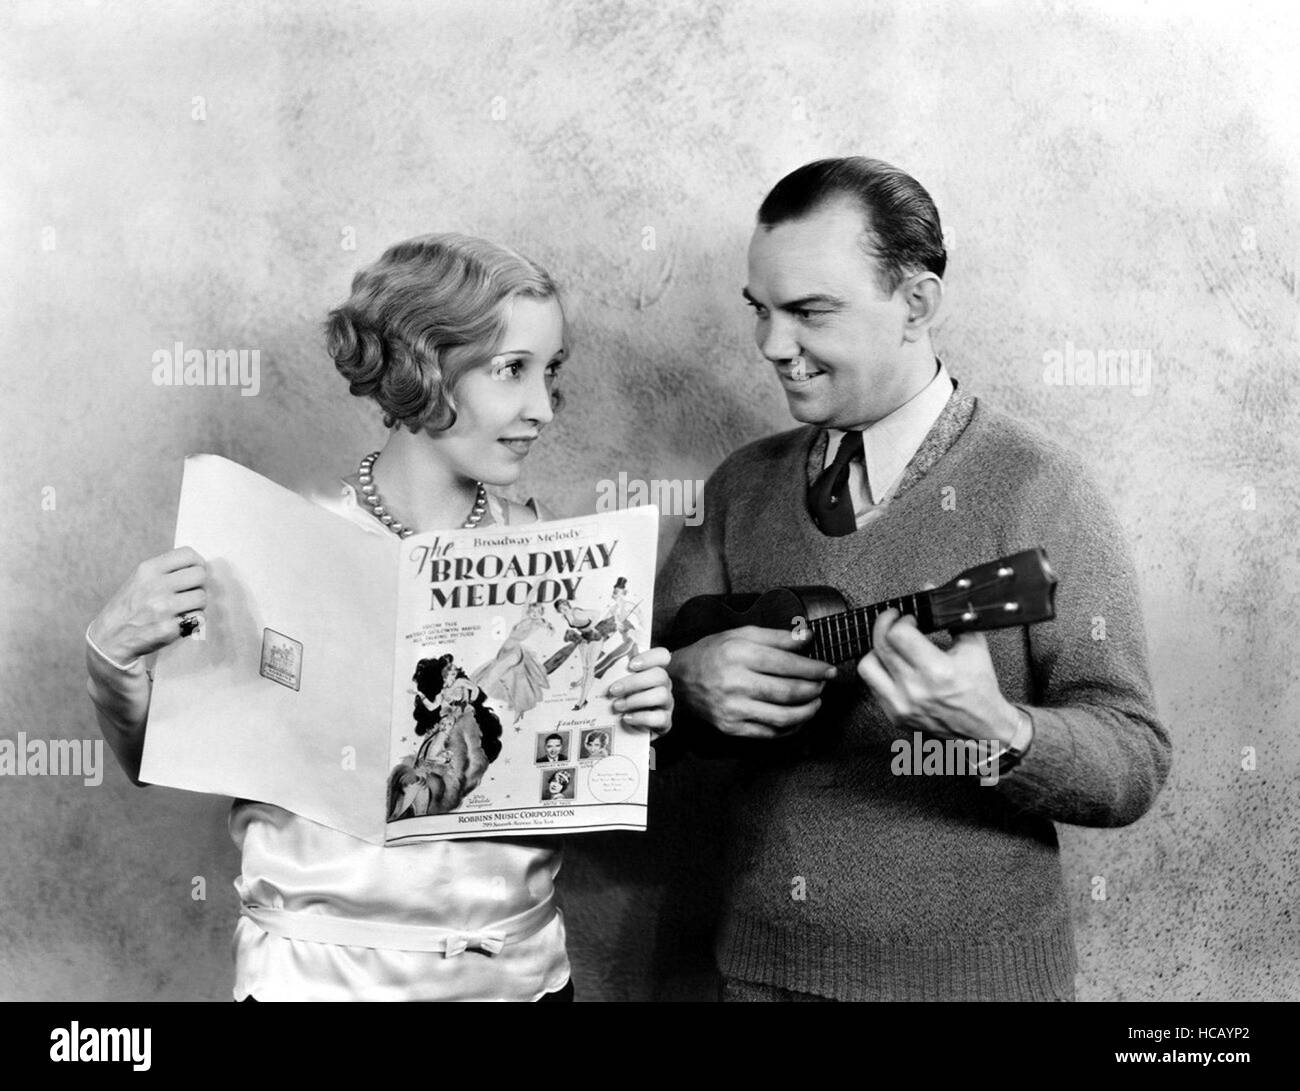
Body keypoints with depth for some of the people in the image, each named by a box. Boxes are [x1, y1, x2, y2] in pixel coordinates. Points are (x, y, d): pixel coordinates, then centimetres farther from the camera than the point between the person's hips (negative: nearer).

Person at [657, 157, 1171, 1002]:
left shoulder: (1036, 489, -12)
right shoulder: (742, 487, 2)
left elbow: (1135, 764, -13)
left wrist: (994, 729, -32)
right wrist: (692, 675, -18)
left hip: (973, 969, -3)